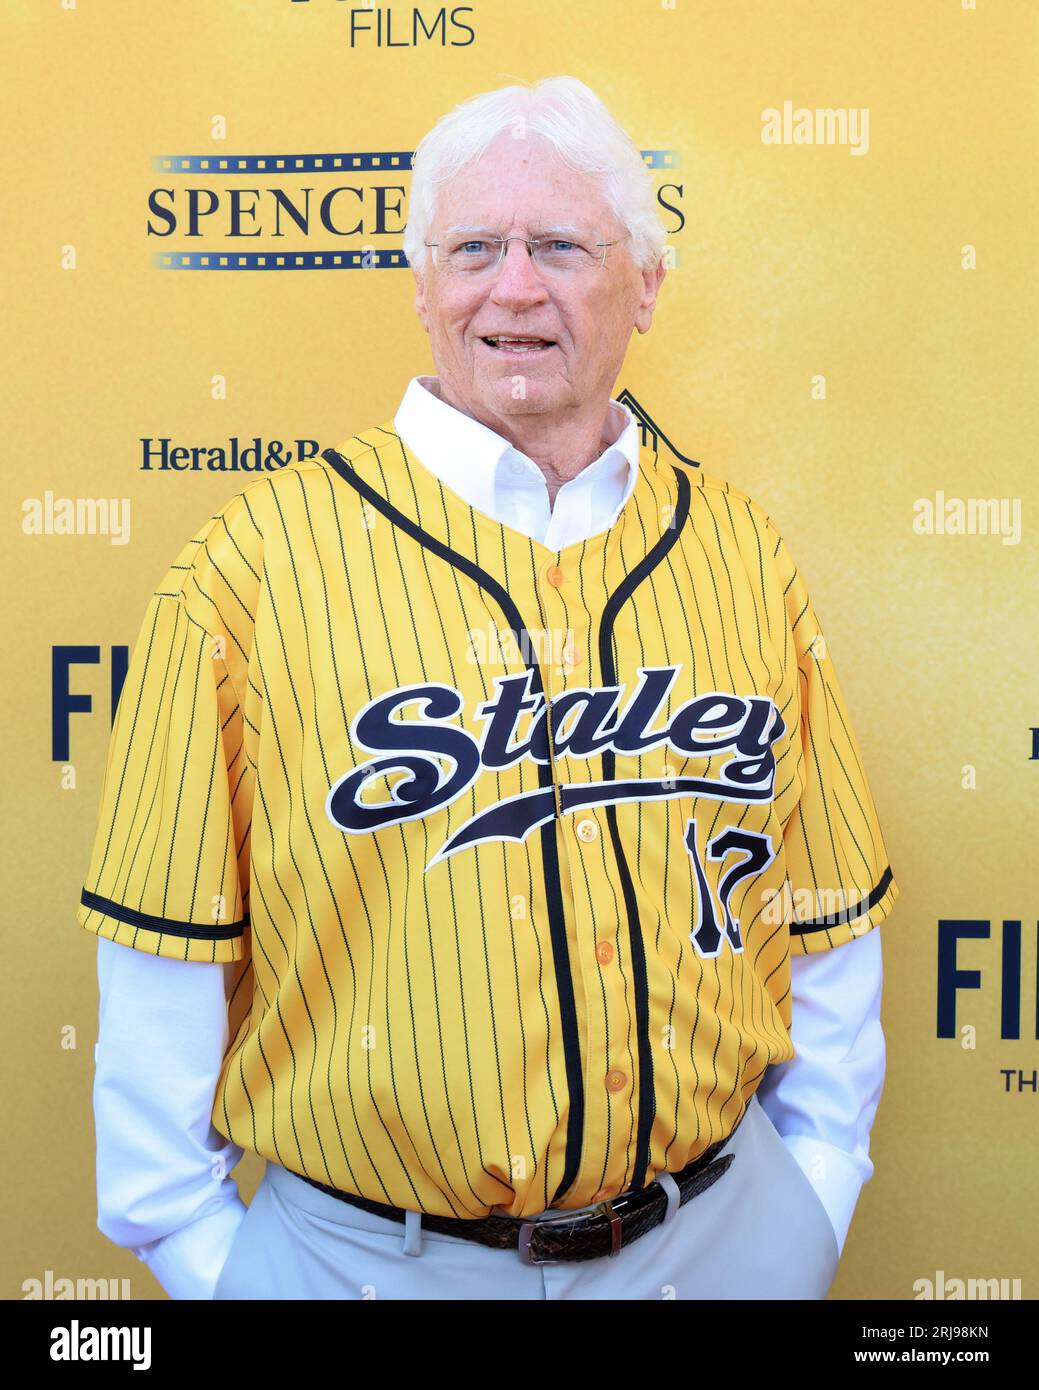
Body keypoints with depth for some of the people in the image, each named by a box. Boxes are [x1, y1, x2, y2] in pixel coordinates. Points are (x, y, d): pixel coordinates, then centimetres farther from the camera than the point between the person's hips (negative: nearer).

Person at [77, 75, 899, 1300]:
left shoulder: (742, 555, 0)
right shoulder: (258, 555, -11)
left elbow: (826, 910, 6)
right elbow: (168, 943, -8)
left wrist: (818, 1177, 7)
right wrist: (193, 1242, -3)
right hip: (365, 1246, -2)